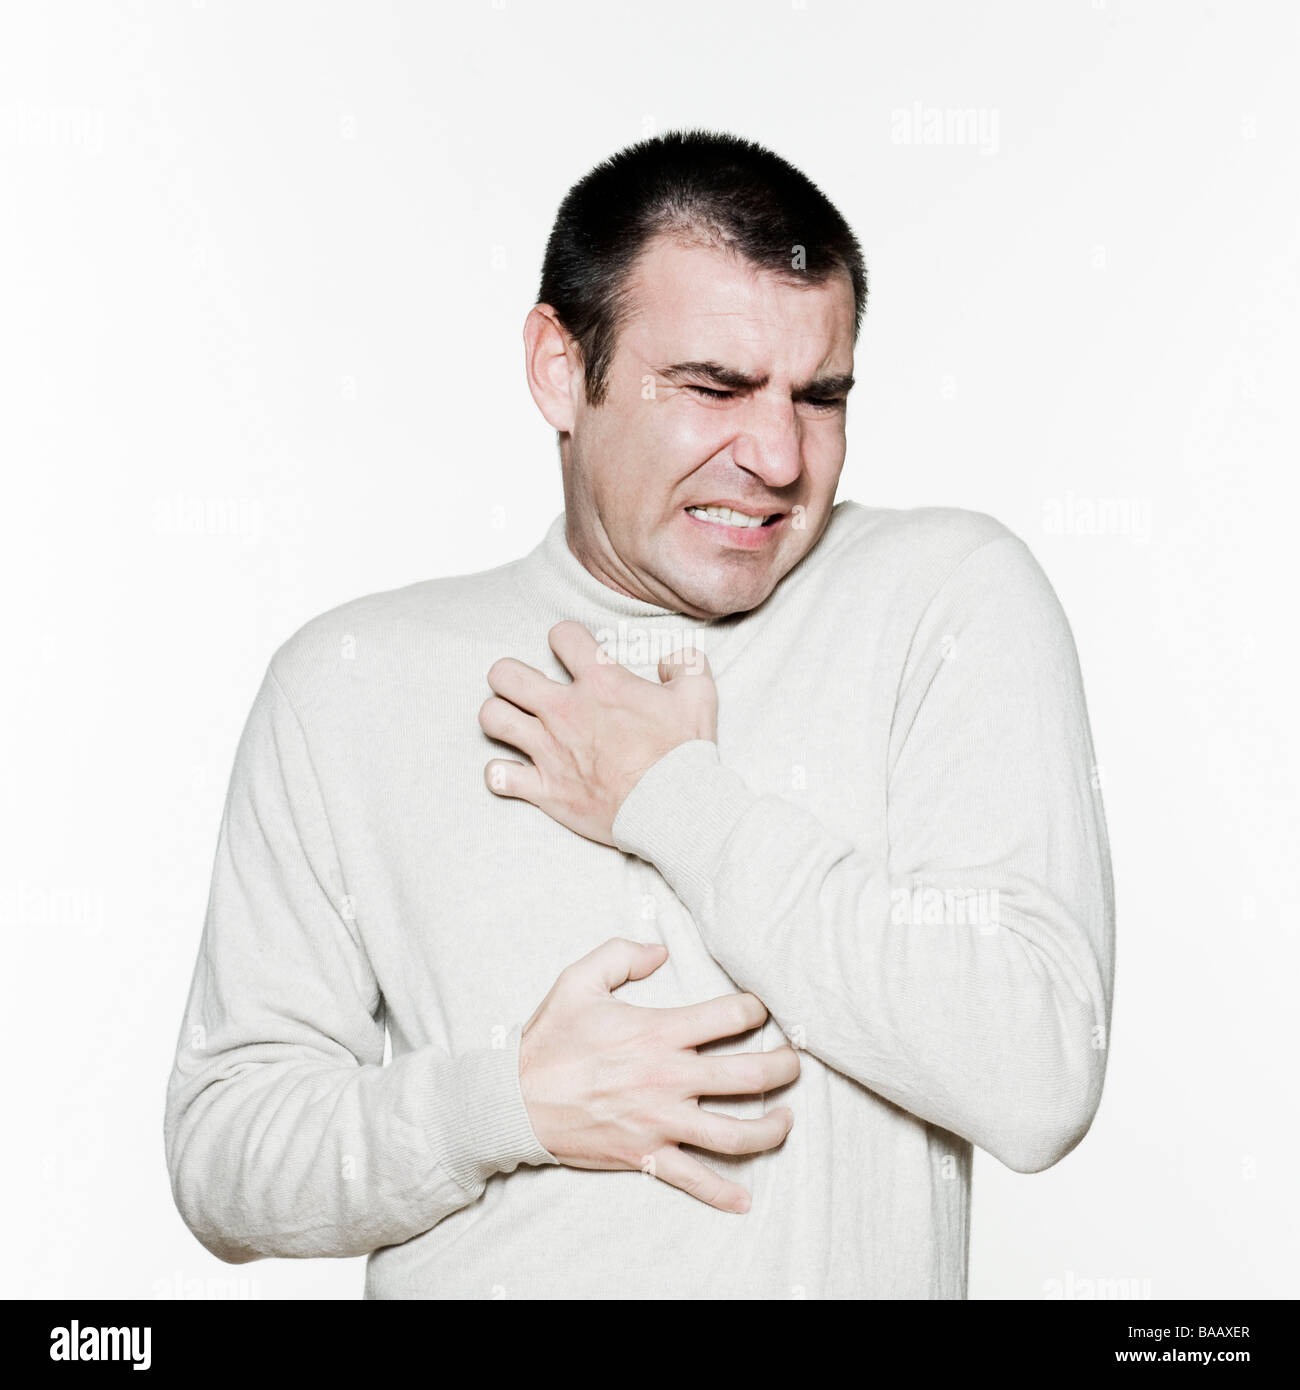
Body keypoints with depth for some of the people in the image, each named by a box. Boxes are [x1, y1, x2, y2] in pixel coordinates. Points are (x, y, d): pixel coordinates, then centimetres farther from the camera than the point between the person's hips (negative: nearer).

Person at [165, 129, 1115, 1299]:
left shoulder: (957, 597, -3)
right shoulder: (351, 684, 2)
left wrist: (671, 801, -10)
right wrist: (508, 1101, -13)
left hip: (850, 1271, -1)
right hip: (472, 1273, 2)